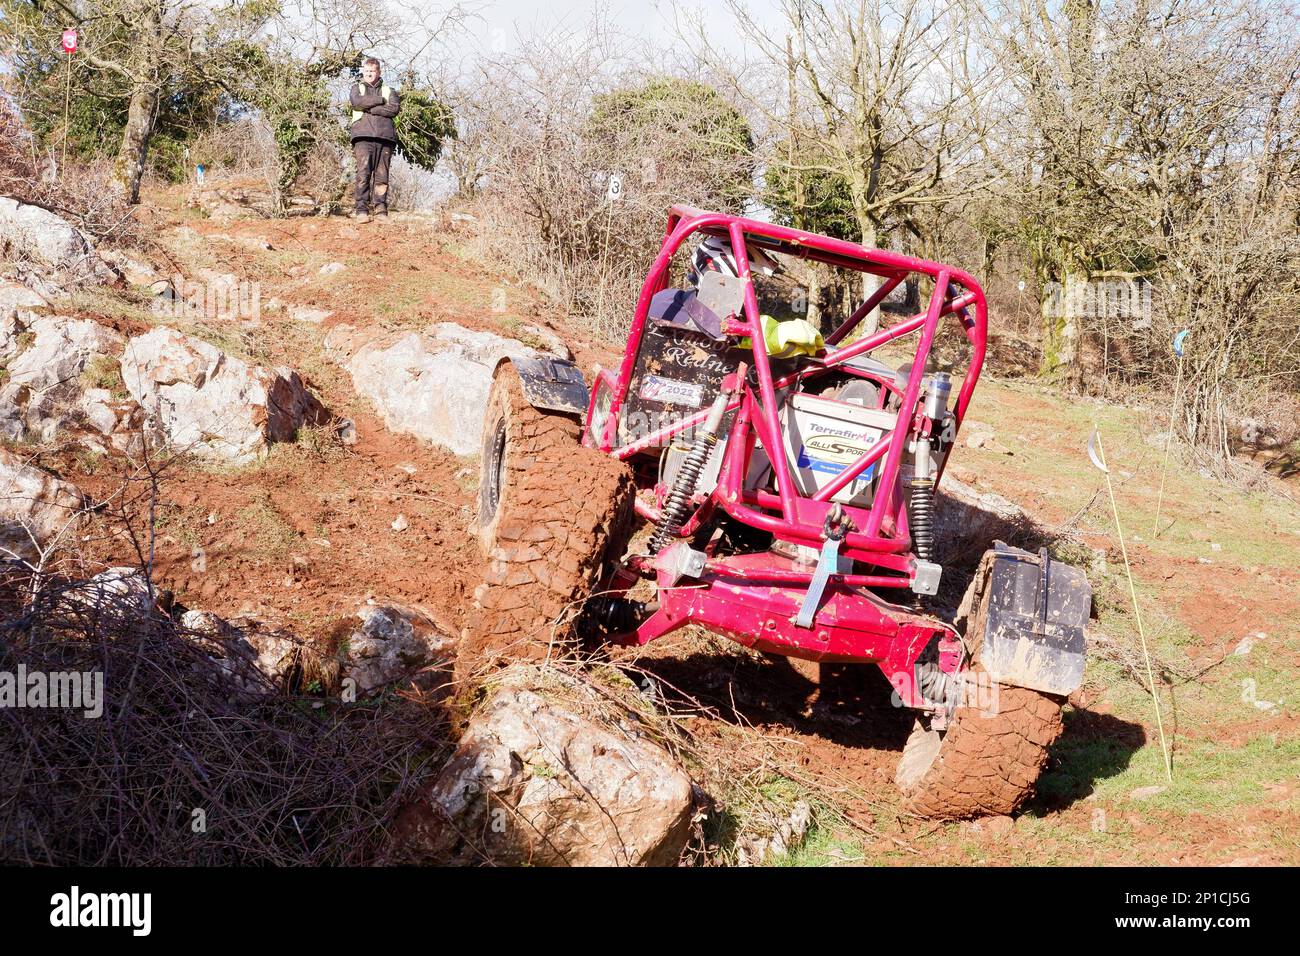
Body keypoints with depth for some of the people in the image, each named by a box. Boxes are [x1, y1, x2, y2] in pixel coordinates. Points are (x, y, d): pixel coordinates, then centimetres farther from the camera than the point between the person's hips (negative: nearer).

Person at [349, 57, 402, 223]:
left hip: (385, 135, 1)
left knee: (382, 175, -3)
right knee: (363, 173, -13)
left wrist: (370, 108, -3)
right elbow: (357, 102, -3)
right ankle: (361, 210, -16)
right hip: (363, 136, -1)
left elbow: (394, 109, 1)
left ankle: (381, 209, -3)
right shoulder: (357, 88, 21)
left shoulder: (388, 90, 21)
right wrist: (381, 100, 1)